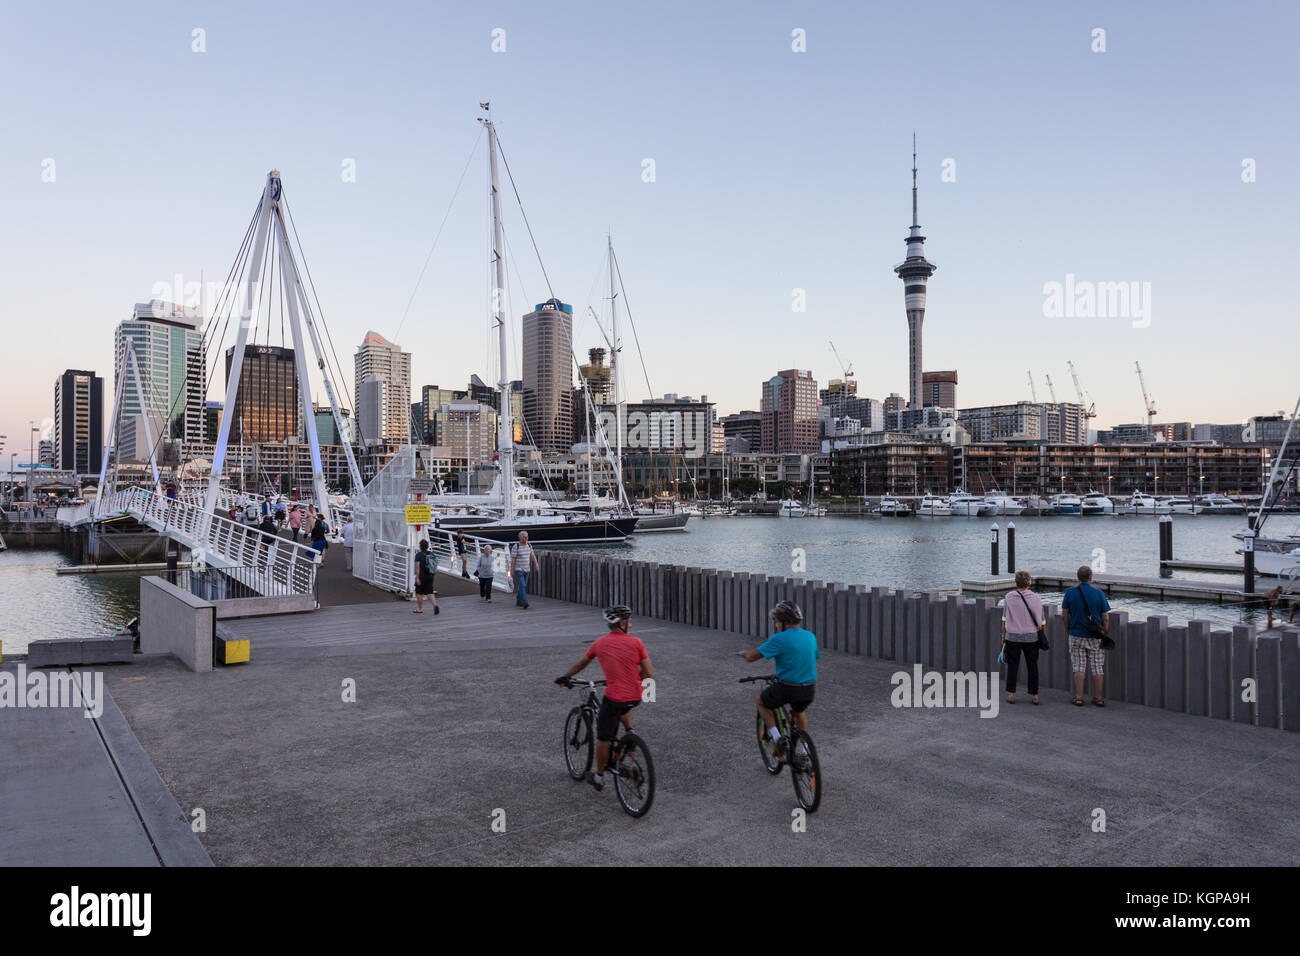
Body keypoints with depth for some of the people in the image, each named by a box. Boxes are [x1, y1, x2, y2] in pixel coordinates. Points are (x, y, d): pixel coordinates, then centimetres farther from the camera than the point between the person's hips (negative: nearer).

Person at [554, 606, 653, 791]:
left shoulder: (600, 643, 2)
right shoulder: (635, 641, -3)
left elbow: (580, 664, 17)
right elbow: (648, 673, -3)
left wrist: (564, 677, 34)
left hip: (614, 696, -2)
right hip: (636, 697, 2)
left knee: (603, 738, 14)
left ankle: (599, 777, 25)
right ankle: (630, 732, 22)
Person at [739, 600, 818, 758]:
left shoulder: (780, 639, -13)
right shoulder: (810, 636, 5)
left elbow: (751, 657, -12)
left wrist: (744, 653, 11)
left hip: (786, 689, -6)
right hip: (809, 690, 6)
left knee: (760, 702, 23)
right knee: (799, 711, 37)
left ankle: (776, 737, 9)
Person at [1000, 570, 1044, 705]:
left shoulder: (1009, 598, -5)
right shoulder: (1036, 598, -4)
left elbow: (1004, 619, -2)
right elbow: (1041, 621, 0)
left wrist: (1003, 636, 7)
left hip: (1012, 637, 0)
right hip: (1031, 637, 0)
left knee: (1012, 666, 8)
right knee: (1032, 666, 10)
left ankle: (1011, 694, 9)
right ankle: (1034, 695, 13)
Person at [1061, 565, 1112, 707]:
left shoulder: (1070, 592, -4)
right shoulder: (1098, 593, -6)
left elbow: (1064, 615, -3)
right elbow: (1106, 618, -4)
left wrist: (1068, 630, 11)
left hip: (1076, 635, 0)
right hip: (1095, 637, 0)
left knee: (1079, 667, 6)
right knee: (1097, 668, 9)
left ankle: (1079, 698, 5)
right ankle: (1098, 698, 14)